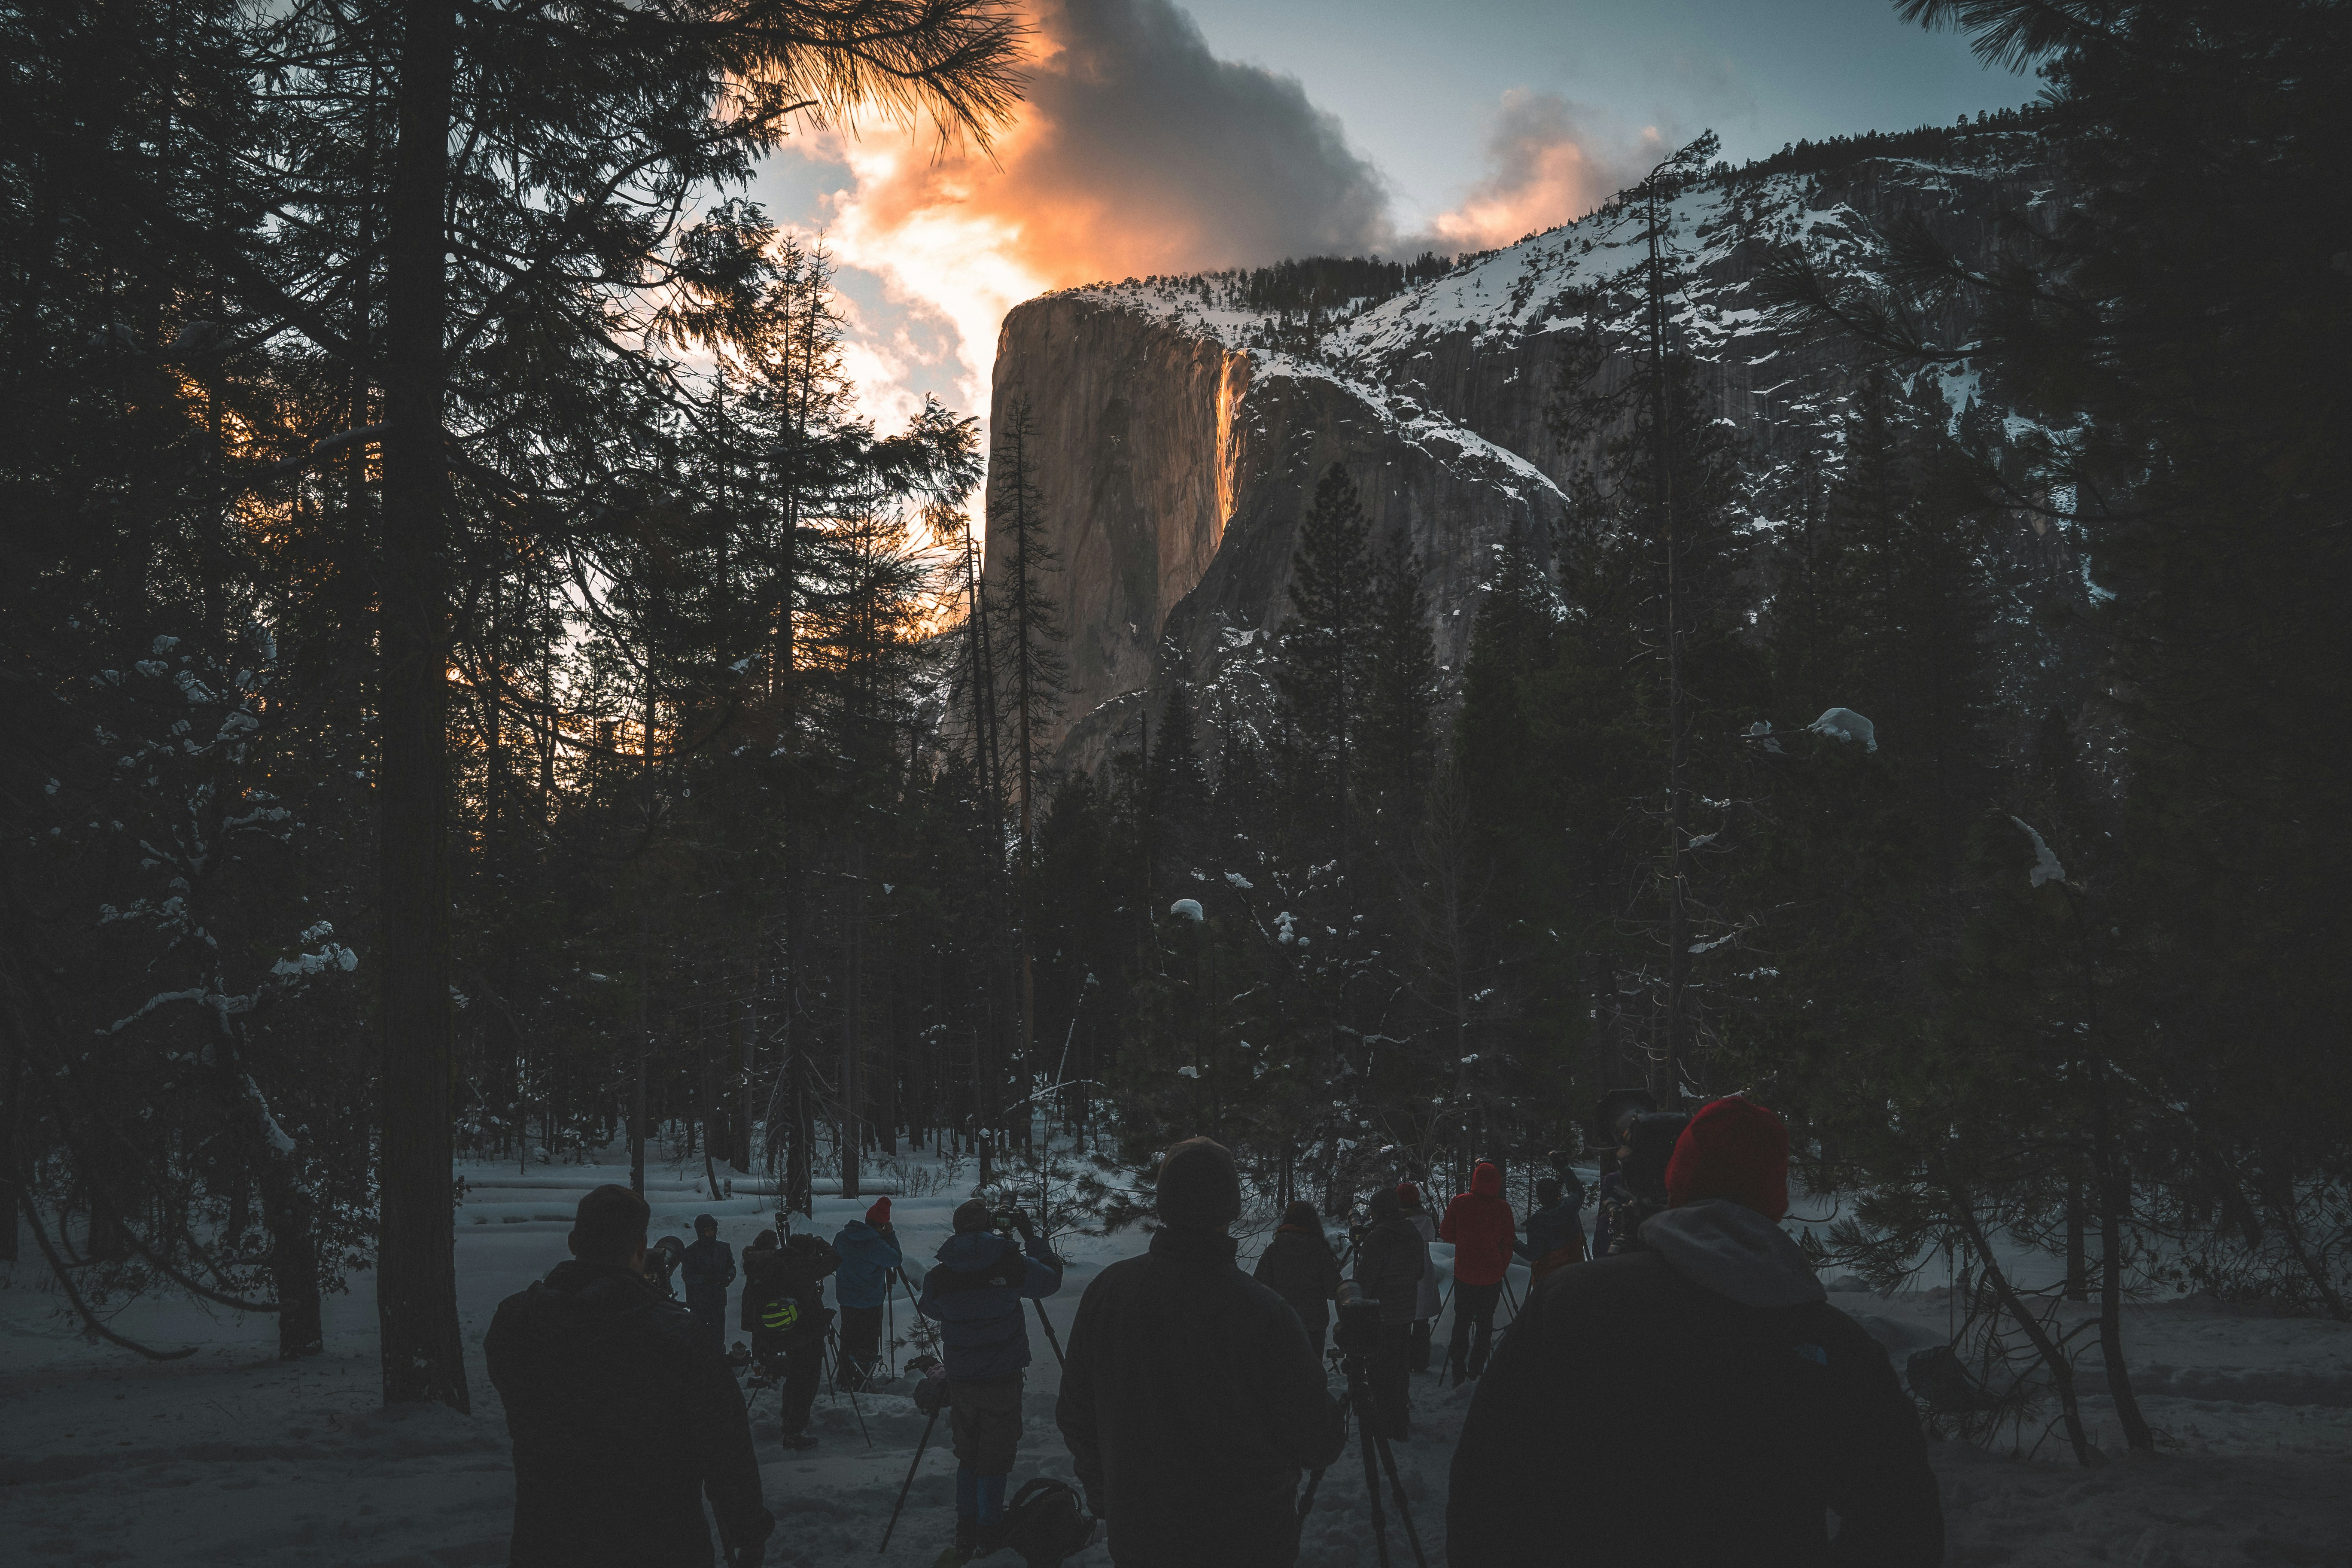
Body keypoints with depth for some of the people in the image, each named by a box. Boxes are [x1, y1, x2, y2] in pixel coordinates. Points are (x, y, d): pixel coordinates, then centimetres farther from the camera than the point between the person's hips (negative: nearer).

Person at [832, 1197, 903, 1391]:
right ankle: (862, 1384, 9)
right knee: (869, 1344, 7)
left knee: (847, 1339, 19)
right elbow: (897, 1259, -12)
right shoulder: (875, 1244, -24)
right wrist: (890, 1235, -3)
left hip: (846, 1299, 6)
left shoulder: (843, 1236, -3)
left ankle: (843, 1381, 27)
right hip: (870, 1303, -6)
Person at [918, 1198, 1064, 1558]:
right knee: (995, 1460, 7)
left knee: (967, 1456, 16)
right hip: (1003, 1382, -3)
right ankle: (989, 1536, 12)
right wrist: (1032, 1237, 10)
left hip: (960, 1381, 3)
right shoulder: (1011, 1264, -13)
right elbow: (1052, 1279, 3)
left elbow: (928, 1308, 16)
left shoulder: (940, 1276, -5)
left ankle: (966, 1534, 22)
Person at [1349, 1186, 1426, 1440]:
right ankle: (1402, 1423, 33)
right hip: (1407, 1312, 7)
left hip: (1380, 1315, -7)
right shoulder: (1415, 1237, 1)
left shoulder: (1376, 1239, -22)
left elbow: (1364, 1280, -20)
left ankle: (1386, 1425, 9)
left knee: (1381, 1371, 4)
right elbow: (1421, 1272, 14)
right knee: (1400, 1367, 20)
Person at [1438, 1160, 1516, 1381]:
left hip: (1464, 1274, 1)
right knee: (1485, 1324, 11)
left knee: (1462, 1321, 14)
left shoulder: (1459, 1203, -8)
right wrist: (1502, 1265, 10)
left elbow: (1446, 1235, -1)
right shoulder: (1503, 1208, -11)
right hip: (1492, 1276, -1)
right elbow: (1509, 1241, -4)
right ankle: (1476, 1370, 12)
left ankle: (1458, 1371, 16)